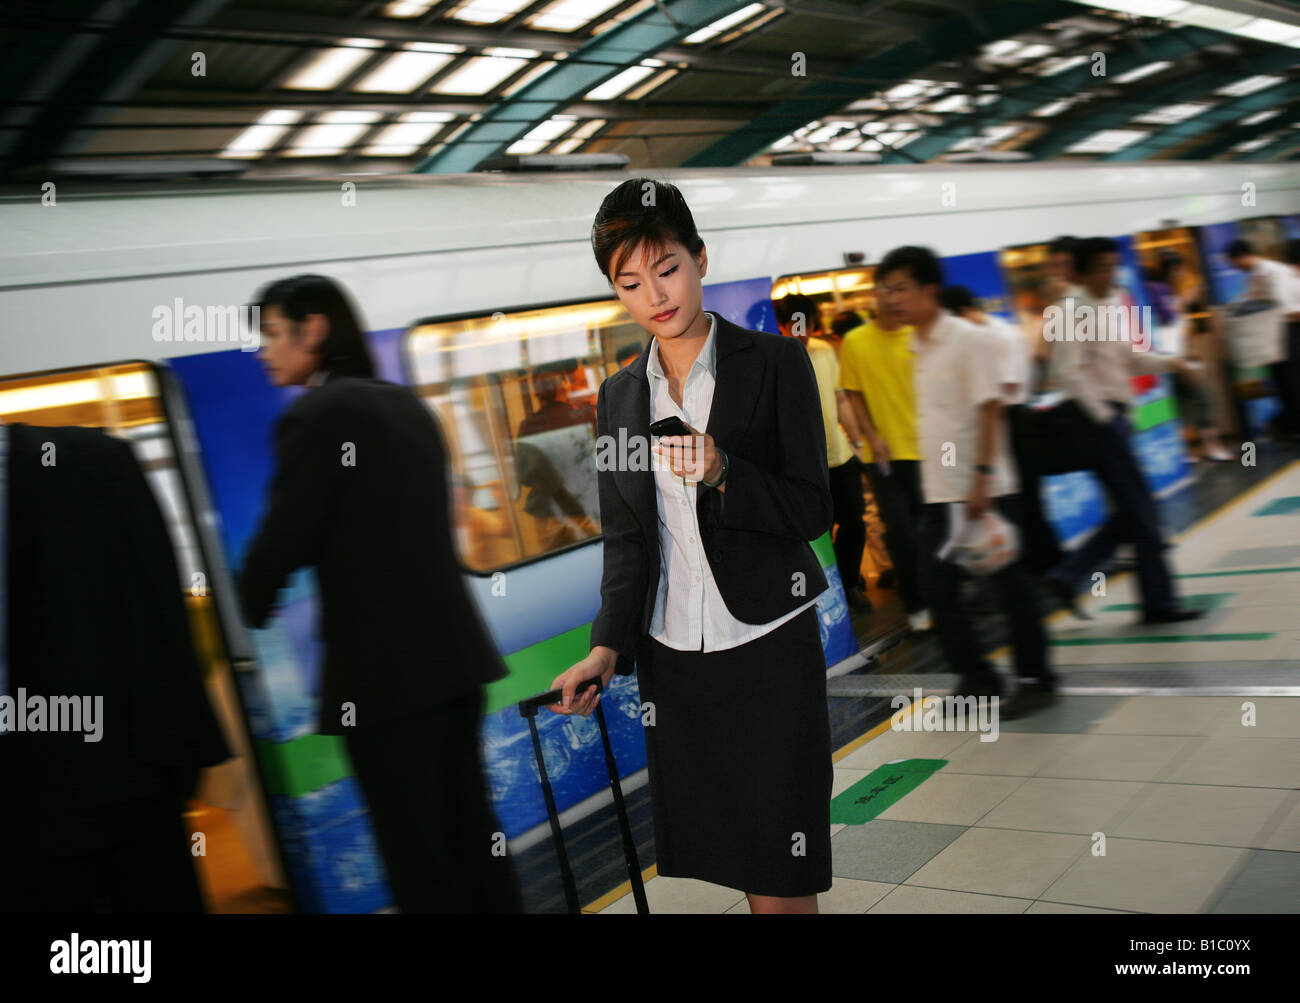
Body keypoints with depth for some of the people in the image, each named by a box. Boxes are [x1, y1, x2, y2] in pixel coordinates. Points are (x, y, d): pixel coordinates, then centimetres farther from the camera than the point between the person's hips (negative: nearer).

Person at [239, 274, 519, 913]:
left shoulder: (315, 415, -11)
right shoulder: (407, 406, 14)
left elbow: (280, 542, -10)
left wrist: (244, 615, 8)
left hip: (384, 670, -8)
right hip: (452, 652, 8)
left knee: (418, 858, 1)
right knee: (471, 832, 15)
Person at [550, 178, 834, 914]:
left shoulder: (776, 363, -3)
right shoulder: (620, 396, 11)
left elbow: (813, 511, -6)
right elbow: (626, 540, 12)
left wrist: (721, 472, -22)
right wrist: (608, 647, -1)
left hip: (768, 645, -4)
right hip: (672, 655, 4)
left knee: (781, 884, -2)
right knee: (720, 862, 7)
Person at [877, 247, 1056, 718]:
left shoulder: (970, 340, -11)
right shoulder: (917, 346, 12)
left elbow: (990, 410, -16)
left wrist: (983, 475, -22)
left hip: (983, 490, -8)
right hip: (938, 491, 8)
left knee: (1010, 584, 3)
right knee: (937, 587, 6)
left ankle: (1036, 679, 16)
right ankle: (976, 678, 19)